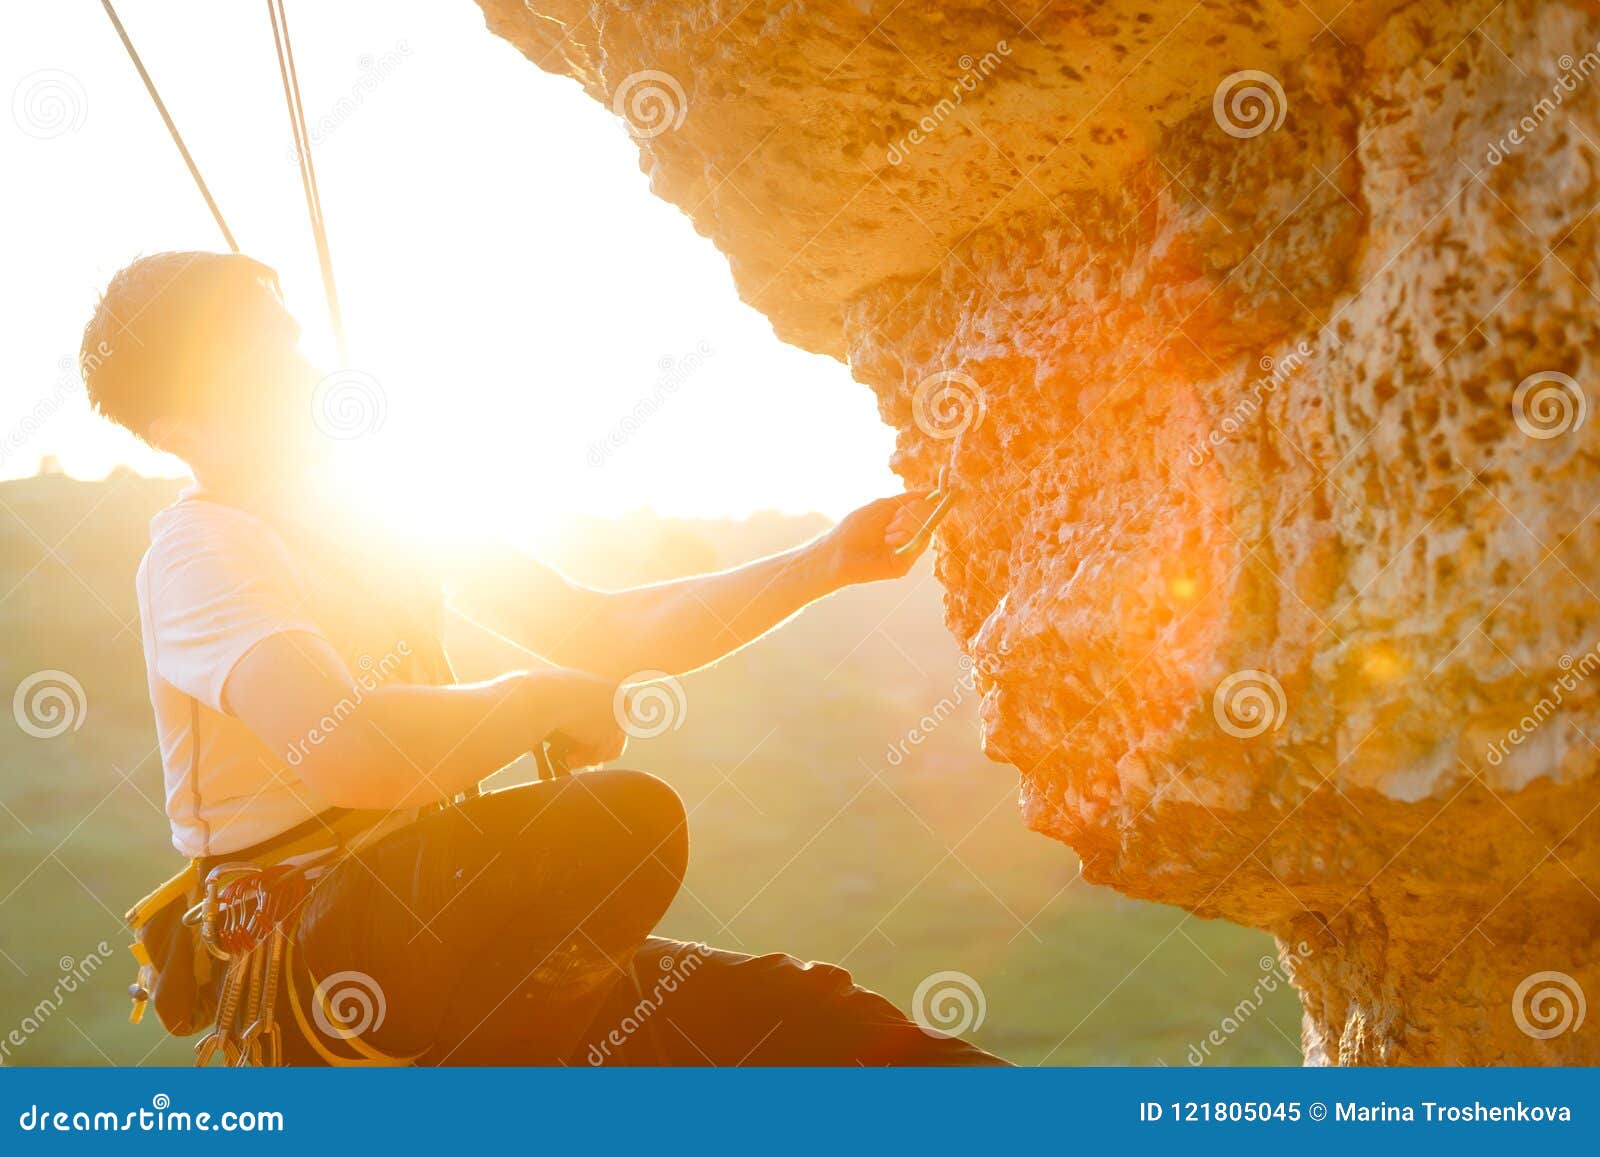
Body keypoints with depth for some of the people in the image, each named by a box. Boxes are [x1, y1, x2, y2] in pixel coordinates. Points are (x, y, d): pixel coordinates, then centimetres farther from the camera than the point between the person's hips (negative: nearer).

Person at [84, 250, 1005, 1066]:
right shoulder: (199, 548, -13)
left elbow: (606, 633, 13)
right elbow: (348, 752, -31)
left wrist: (824, 564, 3)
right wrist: (550, 699, -15)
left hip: (427, 899, 7)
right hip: (310, 934, -7)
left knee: (779, 1012, -8)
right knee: (626, 819, -29)